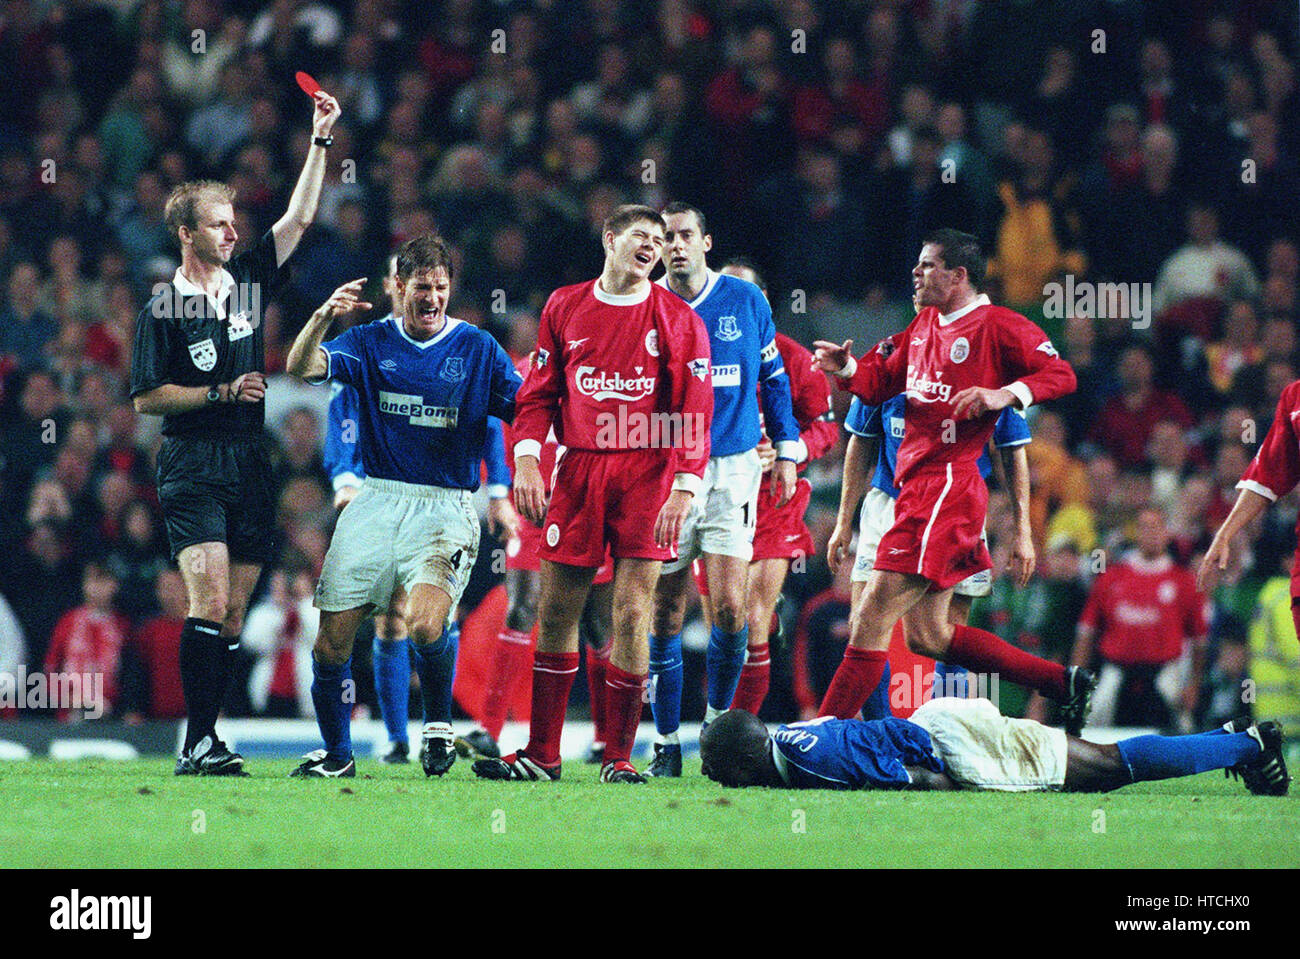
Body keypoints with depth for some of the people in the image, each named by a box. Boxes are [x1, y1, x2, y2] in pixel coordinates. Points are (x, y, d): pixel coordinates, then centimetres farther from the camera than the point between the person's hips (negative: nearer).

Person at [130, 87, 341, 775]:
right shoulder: (163, 308, -2)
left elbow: (299, 217, 14)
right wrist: (220, 393, -9)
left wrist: (320, 140, 9)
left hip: (250, 464, 5)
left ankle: (206, 741, 5)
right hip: (192, 469, -5)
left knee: (233, 616, 2)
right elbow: (145, 398, -2)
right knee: (210, 602, -17)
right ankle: (197, 742, -17)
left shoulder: (247, 281, 12)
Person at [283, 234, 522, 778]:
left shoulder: (476, 347, 4)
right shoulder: (371, 342, 7)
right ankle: (337, 755, 17)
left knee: (425, 622, -27)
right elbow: (302, 368, -7)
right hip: (376, 502, 3)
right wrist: (323, 317, -25)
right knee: (332, 640, -2)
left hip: (446, 506, -2)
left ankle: (438, 723, 1)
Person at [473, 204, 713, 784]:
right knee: (555, 611, 3)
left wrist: (684, 489, -12)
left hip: (646, 475, -3)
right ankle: (541, 755, 11)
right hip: (578, 472, 3)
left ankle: (619, 758, 1)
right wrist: (526, 459, -1)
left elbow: (694, 414, -2)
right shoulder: (565, 308, 10)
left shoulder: (678, 320, 1)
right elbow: (538, 393, 13)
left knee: (632, 613, -7)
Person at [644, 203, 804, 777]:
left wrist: (786, 451, 13)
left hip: (732, 467, 0)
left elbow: (773, 379, 15)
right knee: (665, 614, 0)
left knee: (728, 608, -10)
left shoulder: (745, 301, 3)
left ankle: (719, 721, 12)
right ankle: (666, 745, 9)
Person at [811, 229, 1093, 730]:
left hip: (947, 487, -10)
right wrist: (848, 368, 2)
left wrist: (1004, 394, -23)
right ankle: (1064, 683, 16)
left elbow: (1061, 375, -9)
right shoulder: (923, 325, 19)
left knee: (870, 624, -12)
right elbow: (880, 380, 23)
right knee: (927, 636, 11)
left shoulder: (998, 326, -6)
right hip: (917, 490, 10)